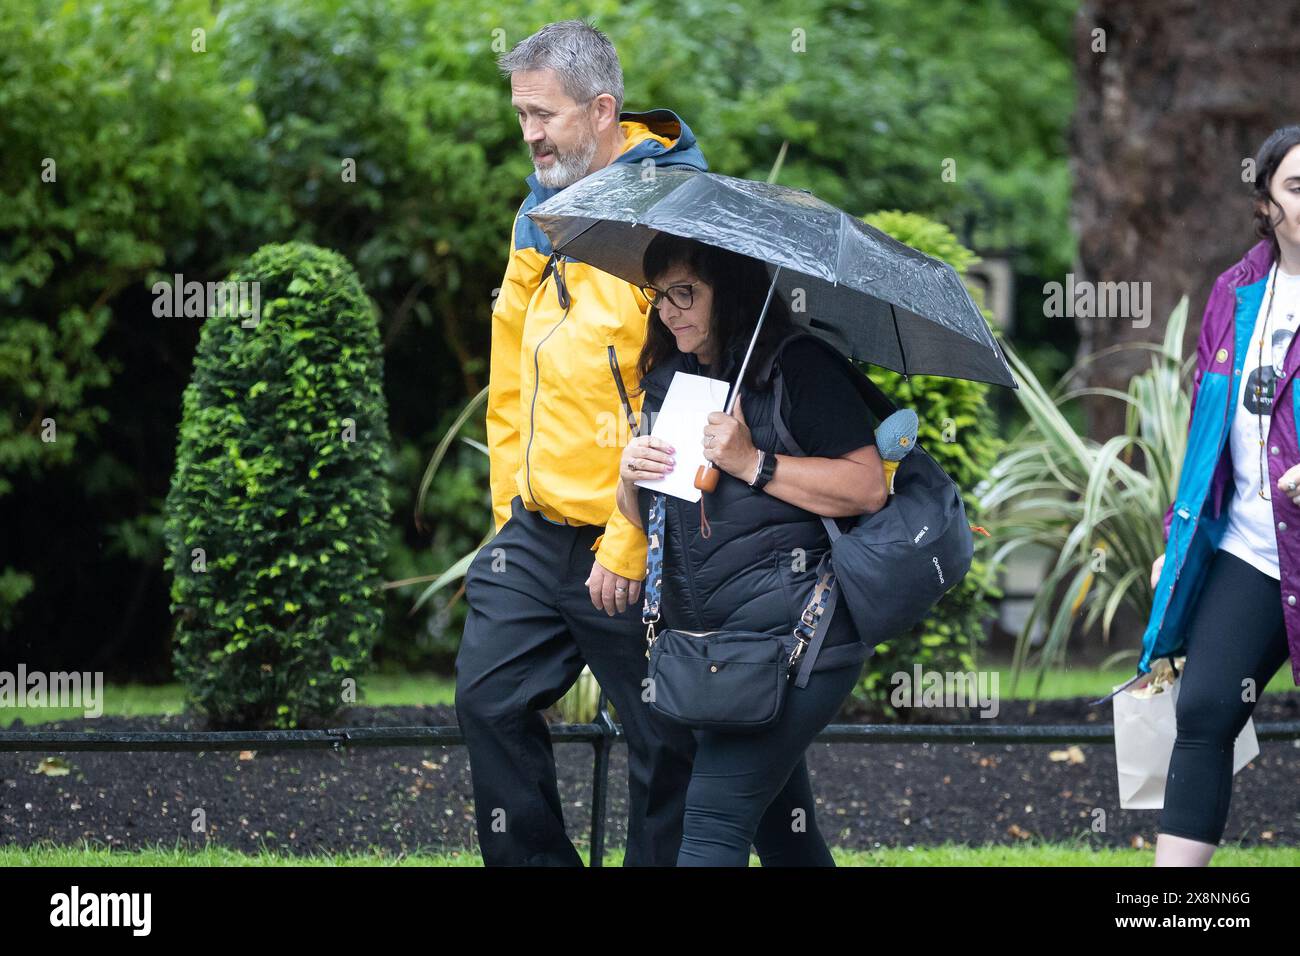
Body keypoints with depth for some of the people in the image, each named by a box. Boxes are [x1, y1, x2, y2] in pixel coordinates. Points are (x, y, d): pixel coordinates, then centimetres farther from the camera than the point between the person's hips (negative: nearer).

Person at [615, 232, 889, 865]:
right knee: (778, 827, 13)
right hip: (704, 643, 8)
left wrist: (753, 464, -15)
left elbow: (868, 487, -12)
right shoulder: (666, 380, 18)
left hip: (791, 634, -8)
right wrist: (631, 476, 1)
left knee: (713, 817, -18)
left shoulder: (797, 368, -5)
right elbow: (644, 518, 23)